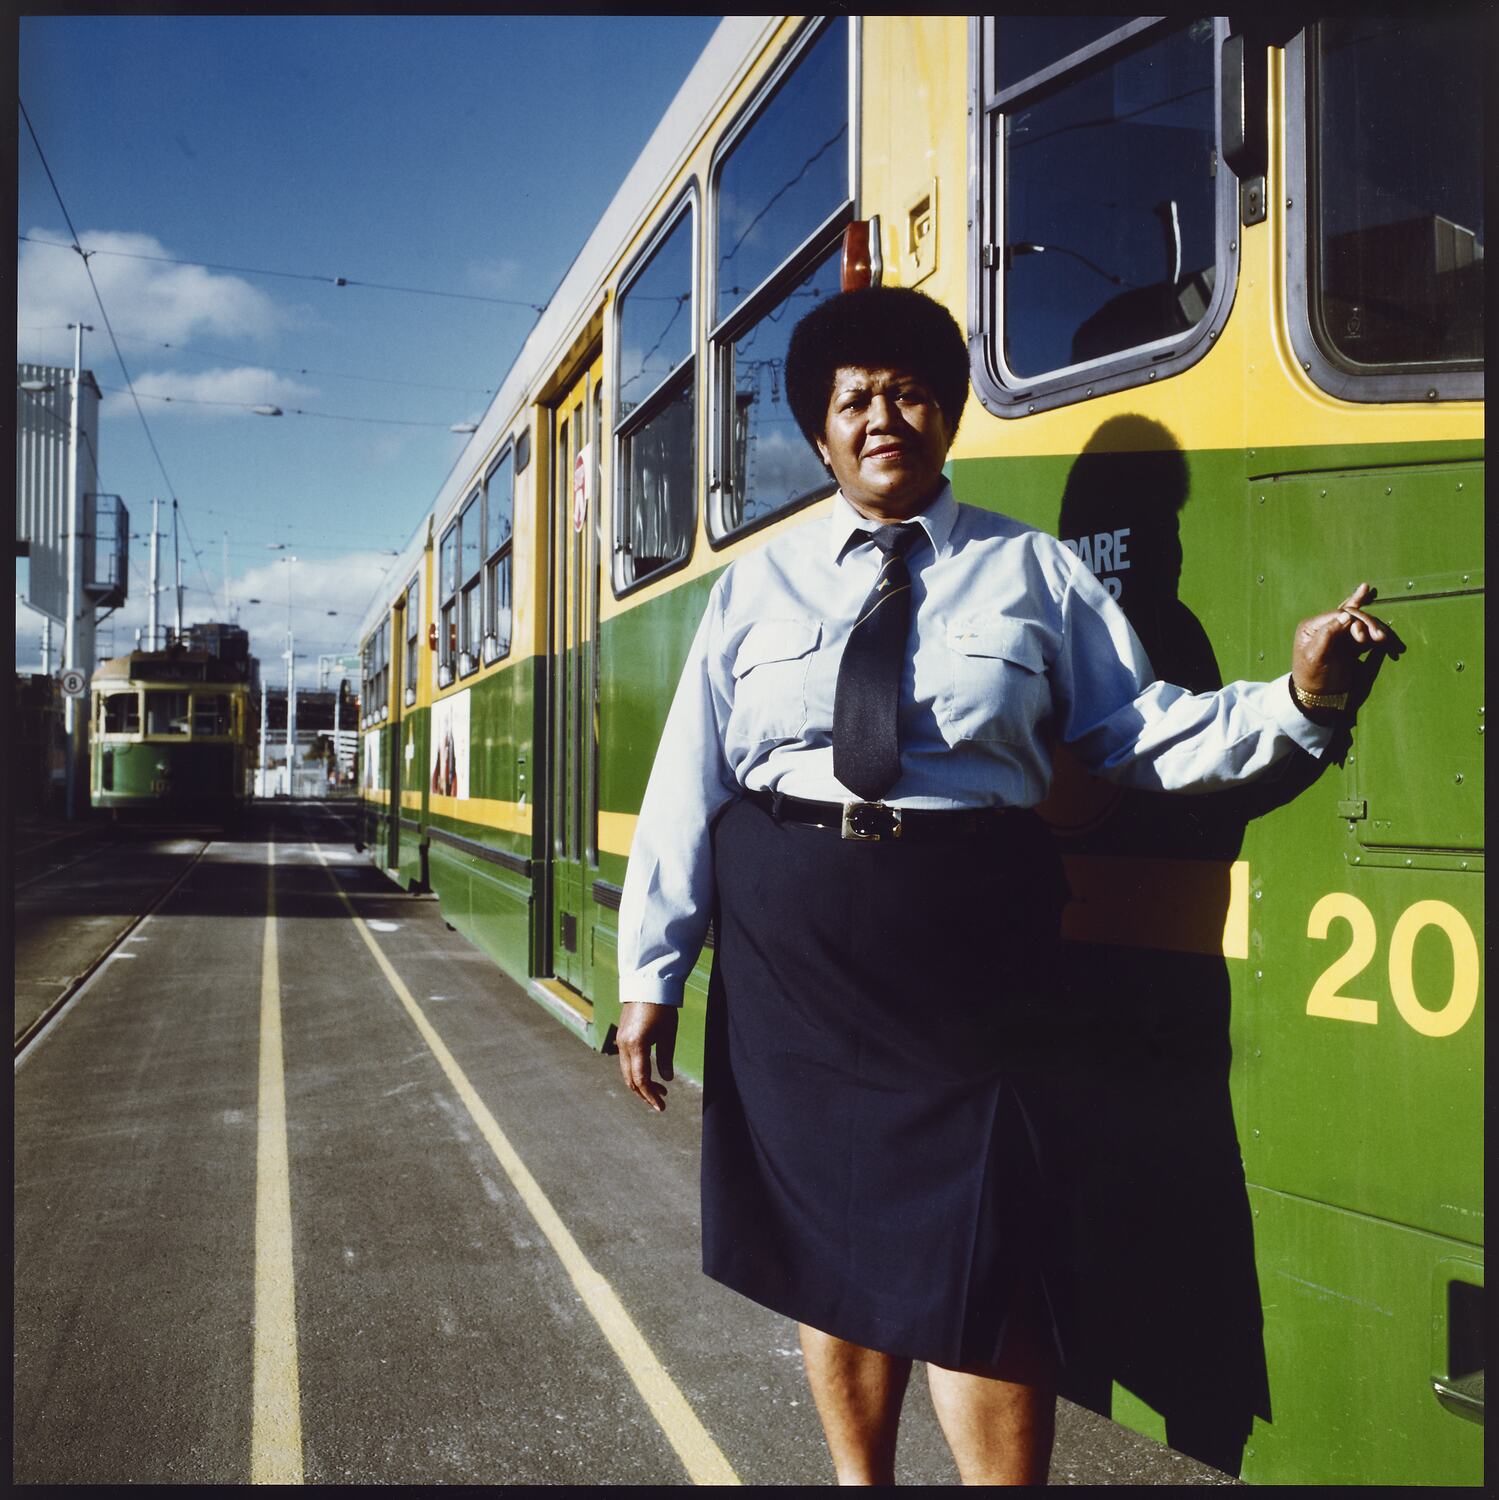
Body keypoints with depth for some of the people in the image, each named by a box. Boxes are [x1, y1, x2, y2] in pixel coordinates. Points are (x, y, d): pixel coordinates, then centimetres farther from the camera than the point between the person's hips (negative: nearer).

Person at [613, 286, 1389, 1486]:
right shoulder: (757, 585, 9)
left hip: (961, 936, -2)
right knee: (825, 1232, 13)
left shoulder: (1035, 572, 8)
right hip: (790, 939, 3)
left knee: (976, 1263, -4)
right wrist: (651, 971, 2)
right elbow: (686, 784, 5)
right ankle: (858, 1480, 34)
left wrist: (1295, 700, -10)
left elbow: (1144, 732, 5)